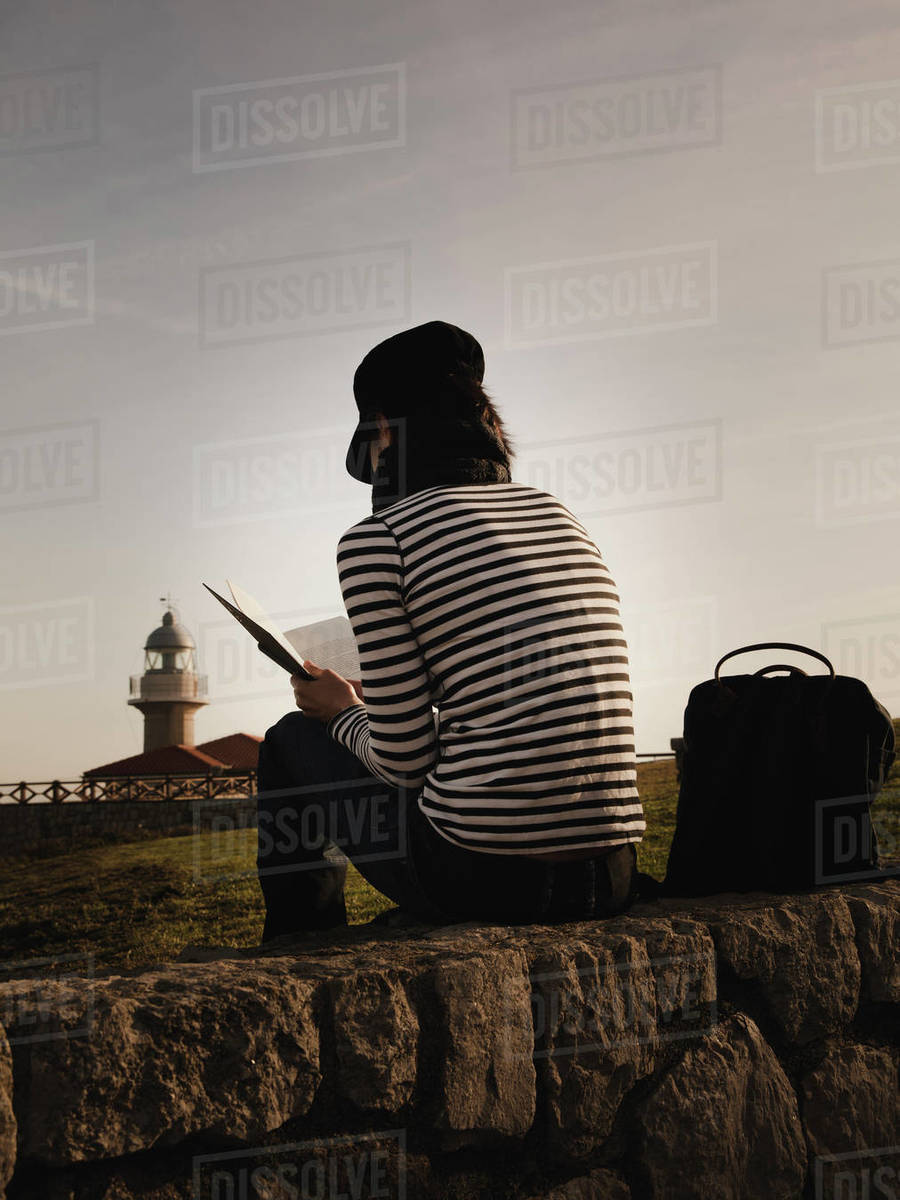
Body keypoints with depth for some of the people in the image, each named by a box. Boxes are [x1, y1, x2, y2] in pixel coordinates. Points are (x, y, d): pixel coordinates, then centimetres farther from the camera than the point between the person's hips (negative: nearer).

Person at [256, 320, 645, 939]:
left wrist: (340, 713, 16)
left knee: (292, 742, 22)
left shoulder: (377, 539, -5)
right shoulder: (557, 516, 15)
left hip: (483, 876, -6)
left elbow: (405, 758, -7)